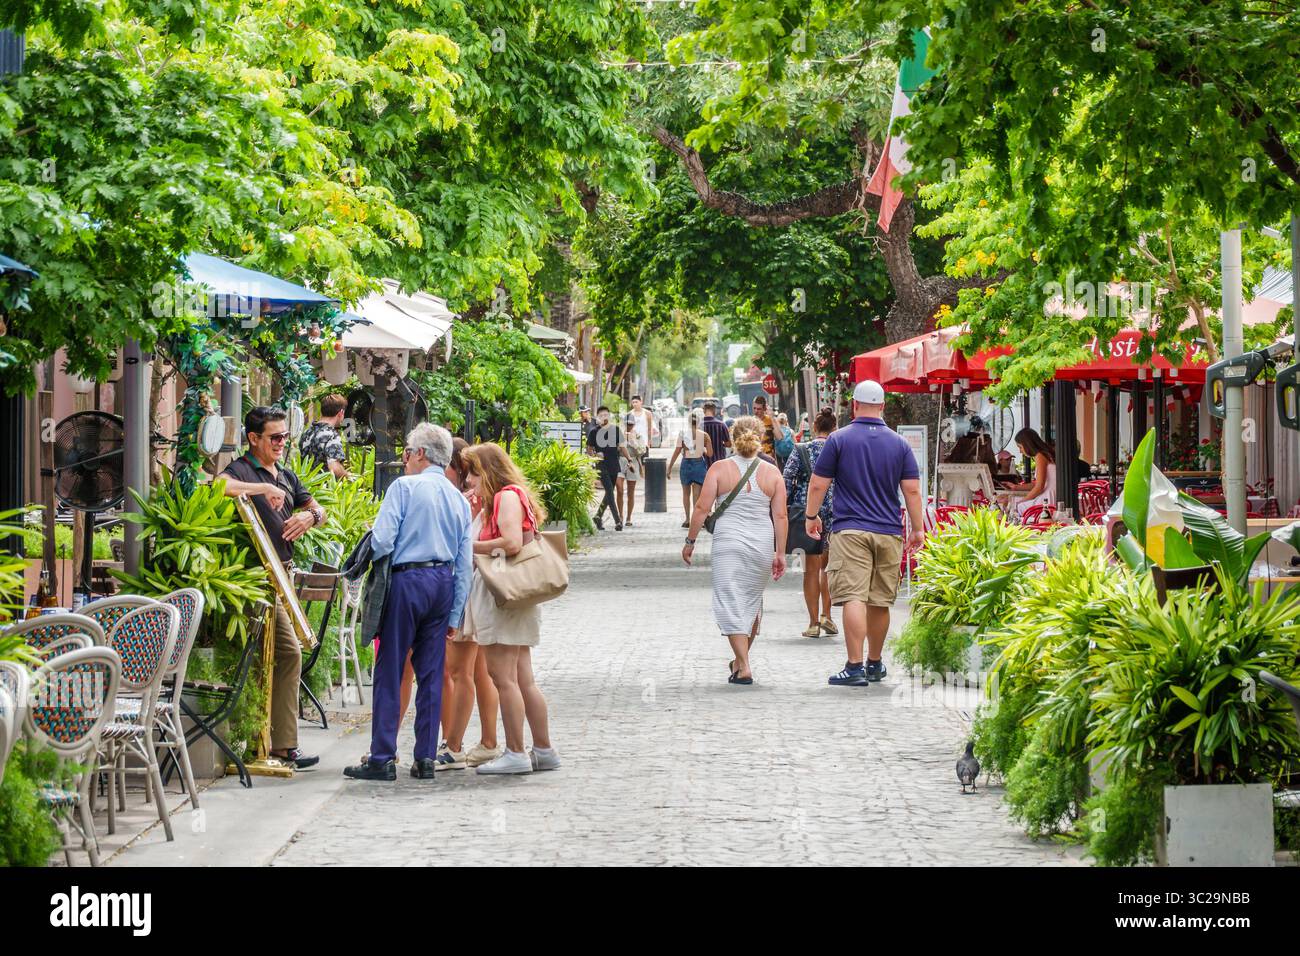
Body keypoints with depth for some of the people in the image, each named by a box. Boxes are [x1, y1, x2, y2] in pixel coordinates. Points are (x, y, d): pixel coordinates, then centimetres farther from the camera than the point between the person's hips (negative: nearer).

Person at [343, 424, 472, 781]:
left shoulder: (404, 486, -6)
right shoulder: (459, 499, 12)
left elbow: (381, 540, -14)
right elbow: (465, 563, 12)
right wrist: (454, 614, 15)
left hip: (407, 580, -6)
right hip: (444, 584, 6)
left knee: (390, 672, -1)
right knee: (431, 674, 8)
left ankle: (382, 758, -2)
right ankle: (426, 759, 8)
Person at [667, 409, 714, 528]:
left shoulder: (682, 434, -5)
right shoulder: (704, 435, -4)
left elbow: (677, 451, -8)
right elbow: (710, 453, -4)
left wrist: (670, 467, -3)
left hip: (686, 463, 0)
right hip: (699, 463, 0)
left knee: (686, 493, 17)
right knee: (697, 494, 3)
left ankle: (687, 519, 17)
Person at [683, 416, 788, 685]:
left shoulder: (719, 469, -3)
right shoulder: (772, 472, 3)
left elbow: (702, 508, -5)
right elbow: (781, 516, 0)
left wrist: (690, 541, 4)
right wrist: (780, 553, 6)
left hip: (728, 542, -3)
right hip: (762, 543, 3)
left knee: (731, 604, 0)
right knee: (752, 602, 19)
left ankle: (744, 666, -9)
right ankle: (740, 660, 32)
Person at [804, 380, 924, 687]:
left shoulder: (840, 439, -1)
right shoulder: (899, 443, 6)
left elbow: (818, 484, 1)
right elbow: (912, 490, 4)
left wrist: (811, 516, 16)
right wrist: (917, 529, 12)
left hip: (850, 530, -3)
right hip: (889, 532, 3)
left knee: (853, 598, -10)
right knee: (880, 601, 12)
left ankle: (855, 667, -19)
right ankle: (875, 664, 24)